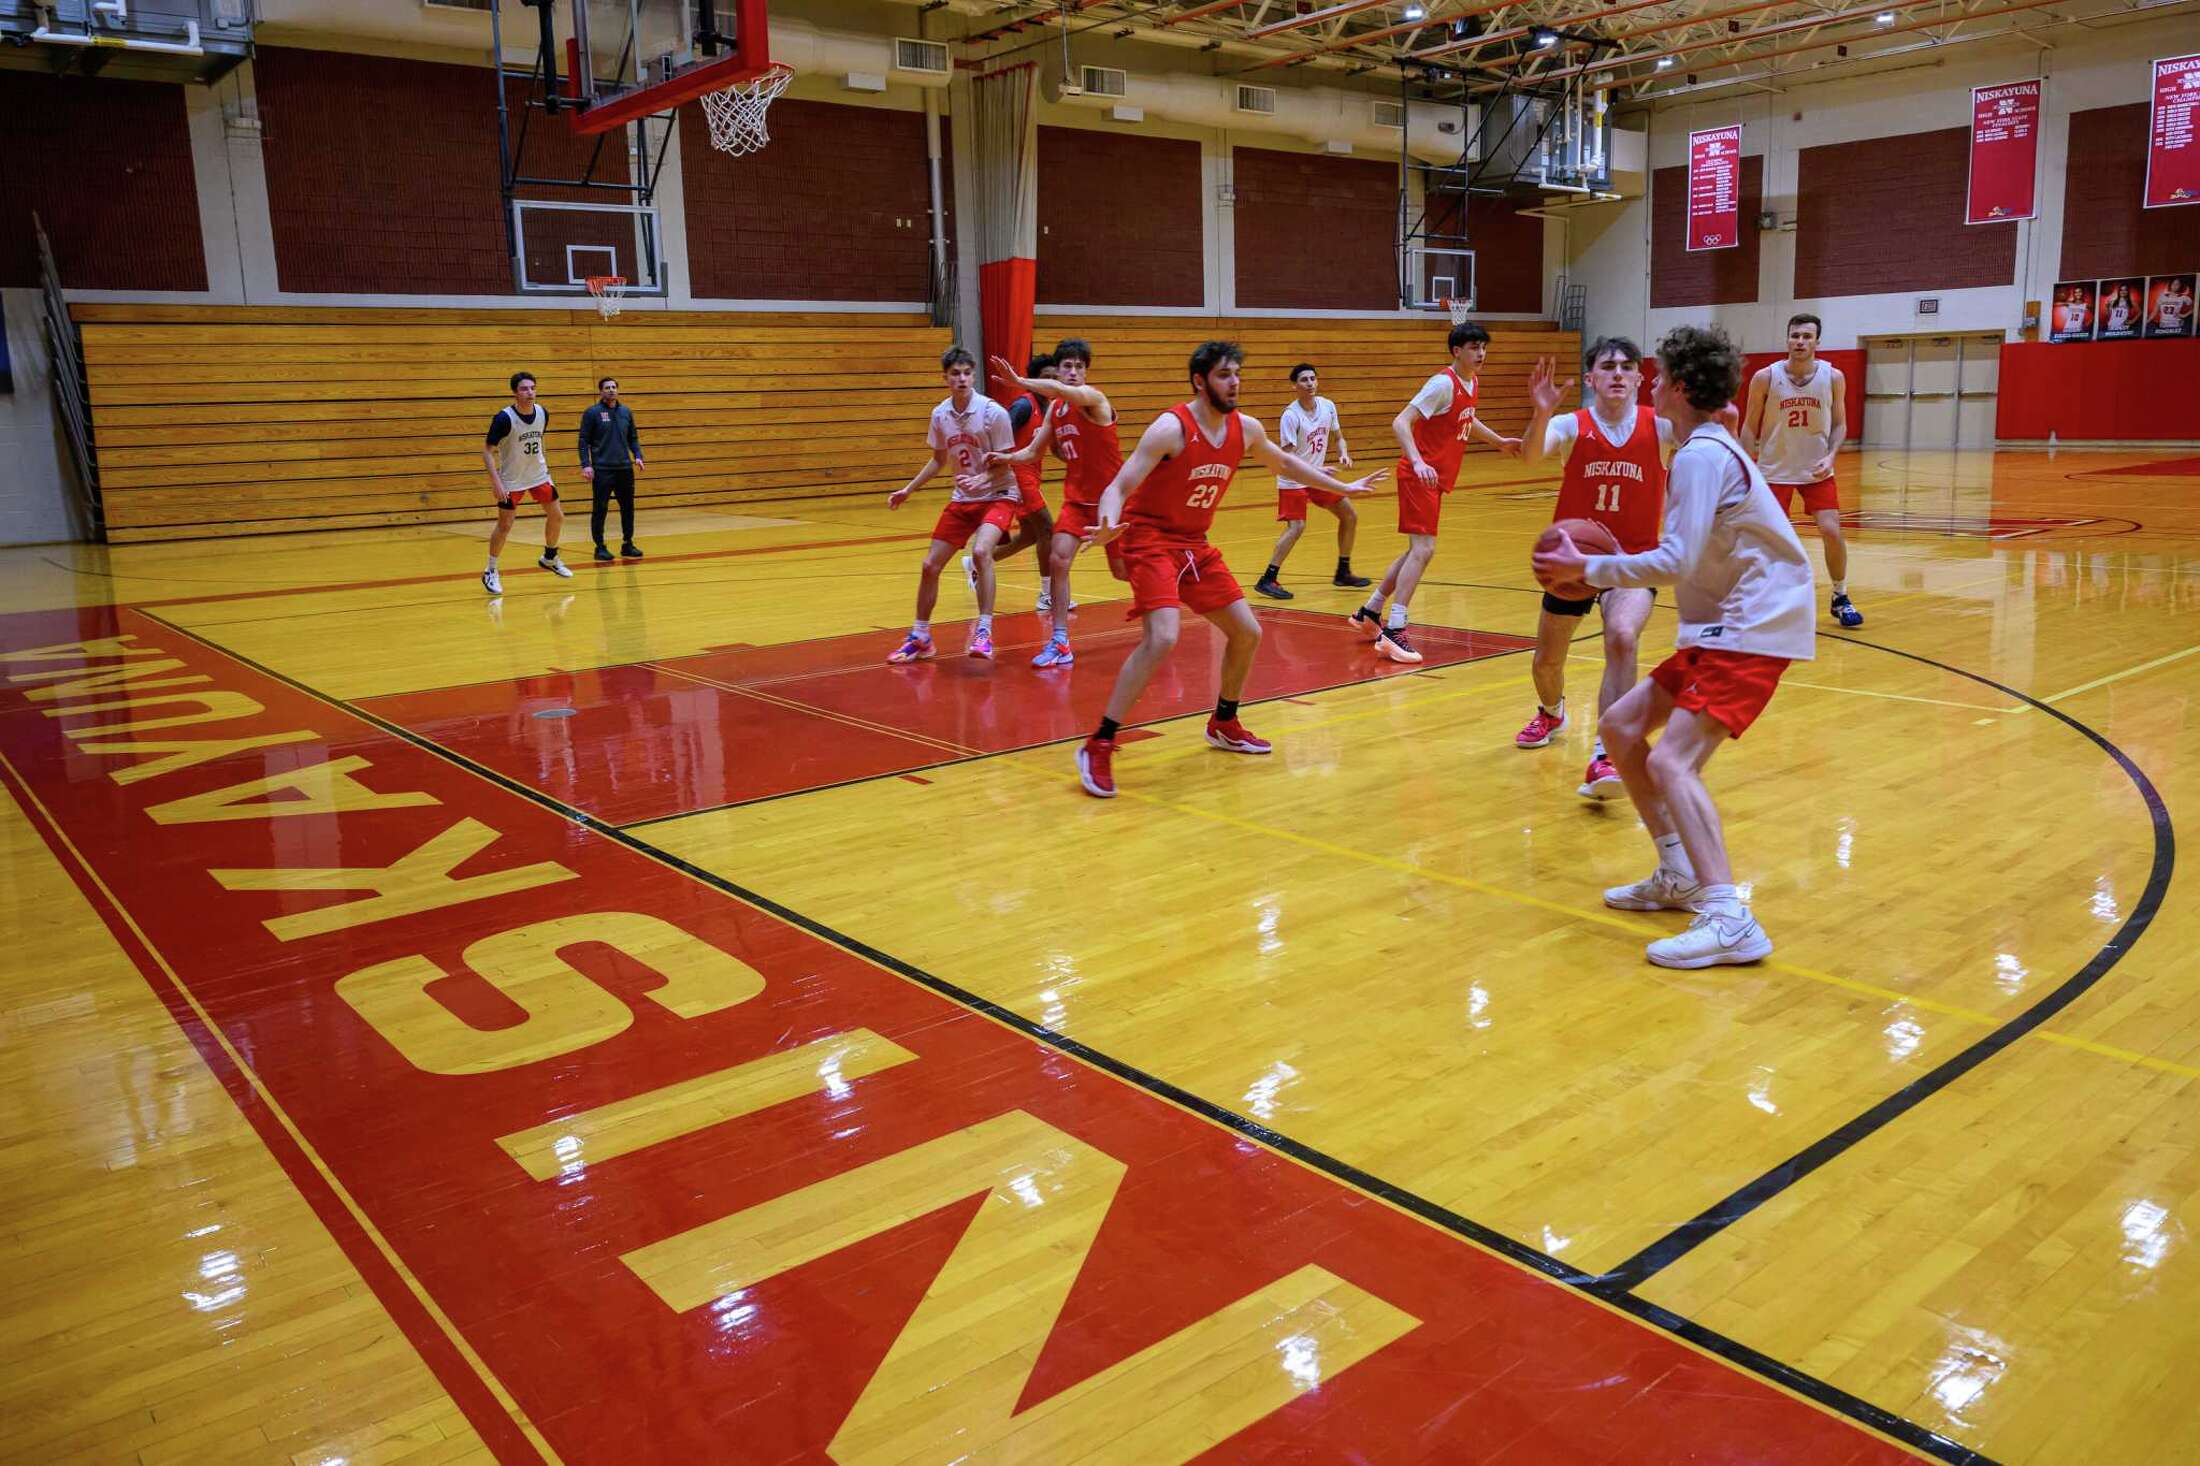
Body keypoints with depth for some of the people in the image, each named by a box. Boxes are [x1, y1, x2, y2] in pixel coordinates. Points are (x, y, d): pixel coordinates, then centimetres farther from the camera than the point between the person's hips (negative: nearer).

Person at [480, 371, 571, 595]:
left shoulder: (543, 413, -5)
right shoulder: (504, 418, -22)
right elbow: (487, 450, -18)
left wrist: (542, 464, 14)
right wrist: (496, 481, -26)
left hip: (539, 475, 6)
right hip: (511, 480, -5)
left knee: (557, 517, 9)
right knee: (504, 526, -4)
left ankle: (549, 559, 32)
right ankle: (491, 572, 11)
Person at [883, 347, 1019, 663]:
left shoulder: (994, 412, -17)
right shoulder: (940, 414, -1)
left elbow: (1003, 465, -14)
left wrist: (981, 479, -33)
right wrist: (908, 490, 12)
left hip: (997, 496, -5)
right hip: (962, 499, 6)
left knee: (980, 551, -32)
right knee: (930, 565, 3)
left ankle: (984, 631, -22)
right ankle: (920, 637, 21)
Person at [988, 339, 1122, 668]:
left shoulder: (1093, 397, -16)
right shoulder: (1054, 408, 6)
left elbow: (1060, 390, -40)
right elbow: (1032, 453, 11)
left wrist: (1019, 381, -48)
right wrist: (1000, 459, -4)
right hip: (1076, 497, 6)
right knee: (1057, 560, -10)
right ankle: (1060, 644, -5)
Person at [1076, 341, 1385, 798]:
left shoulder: (1245, 429, 1)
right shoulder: (1171, 429, -20)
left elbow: (1284, 462, 22)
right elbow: (1117, 488, -24)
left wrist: (1343, 487, 26)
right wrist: (1106, 528, -46)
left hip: (1195, 544, 8)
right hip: (1150, 539, -8)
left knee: (1247, 633, 9)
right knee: (1162, 639, -26)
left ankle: (1224, 724, 34)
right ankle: (1098, 747, -20)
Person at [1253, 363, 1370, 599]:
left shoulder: (1328, 406, -3)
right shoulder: (1291, 415, -21)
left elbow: (1338, 437, 12)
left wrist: (1343, 454, -10)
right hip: (1293, 480, -7)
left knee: (1350, 516, 9)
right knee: (1296, 527, -22)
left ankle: (1343, 573, 23)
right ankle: (1267, 580, -16)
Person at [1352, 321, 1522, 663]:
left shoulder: (1472, 383, 11)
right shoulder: (1443, 383, -17)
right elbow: (1400, 423, -25)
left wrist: (1499, 442, 37)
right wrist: (1417, 462, -38)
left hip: (1434, 479, 10)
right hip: (1420, 476, -10)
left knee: (1418, 550, 17)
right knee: (1423, 548, -18)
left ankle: (1370, 613, 29)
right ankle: (1393, 632, -21)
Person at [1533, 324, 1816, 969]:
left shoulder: (1700, 455, -16)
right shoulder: (1712, 447, 16)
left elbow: (1675, 562, -24)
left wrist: (1586, 568, -14)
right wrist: (1601, 569, 12)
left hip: (1752, 628, -10)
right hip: (1727, 623, 10)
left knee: (1671, 760, -20)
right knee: (1621, 725, 11)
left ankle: (1729, 920, -23)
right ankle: (1679, 877, 19)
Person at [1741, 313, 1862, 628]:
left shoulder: (1833, 377, -6)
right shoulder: (1765, 377, -9)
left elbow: (1839, 424, 4)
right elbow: (1750, 427, -3)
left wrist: (1830, 456, -14)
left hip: (1817, 470, 1)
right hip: (1775, 470, -1)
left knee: (1831, 531, -8)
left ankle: (1840, 599, 11)